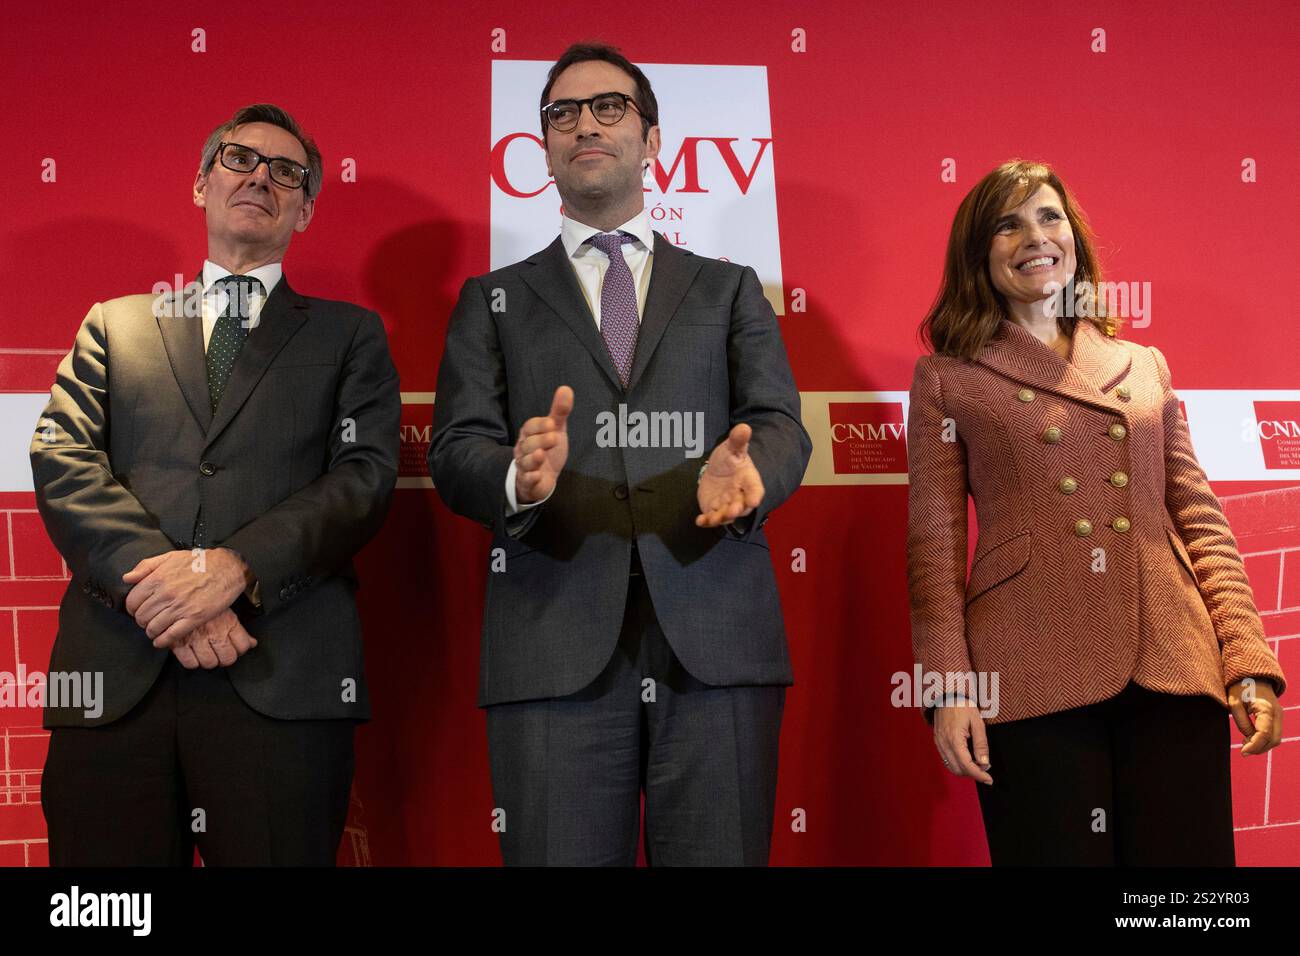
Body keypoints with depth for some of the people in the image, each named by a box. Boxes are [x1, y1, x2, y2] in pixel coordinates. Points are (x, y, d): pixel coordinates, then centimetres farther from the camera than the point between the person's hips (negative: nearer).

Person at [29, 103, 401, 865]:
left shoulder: (348, 335, 17)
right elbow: (63, 461, 7)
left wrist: (232, 566, -14)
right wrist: (151, 577, -12)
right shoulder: (115, 323, 21)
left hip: (283, 679, -1)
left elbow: (365, 476, 2)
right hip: (115, 674, 2)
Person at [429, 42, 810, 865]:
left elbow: (779, 425, 6)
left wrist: (741, 473, -19)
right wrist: (521, 478, -19)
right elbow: (456, 451, 5)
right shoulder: (494, 301, 18)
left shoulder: (730, 289, 19)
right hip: (555, 647, 0)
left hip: (717, 640, 1)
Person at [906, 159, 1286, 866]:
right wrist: (948, 686, -7)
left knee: (1186, 851, 2)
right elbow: (933, 543, 2)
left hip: (1173, 670, 3)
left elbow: (1199, 518, 12)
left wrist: (1251, 659, 2)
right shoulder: (948, 378, 7)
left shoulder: (1145, 365, 17)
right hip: (1033, 676, -3)